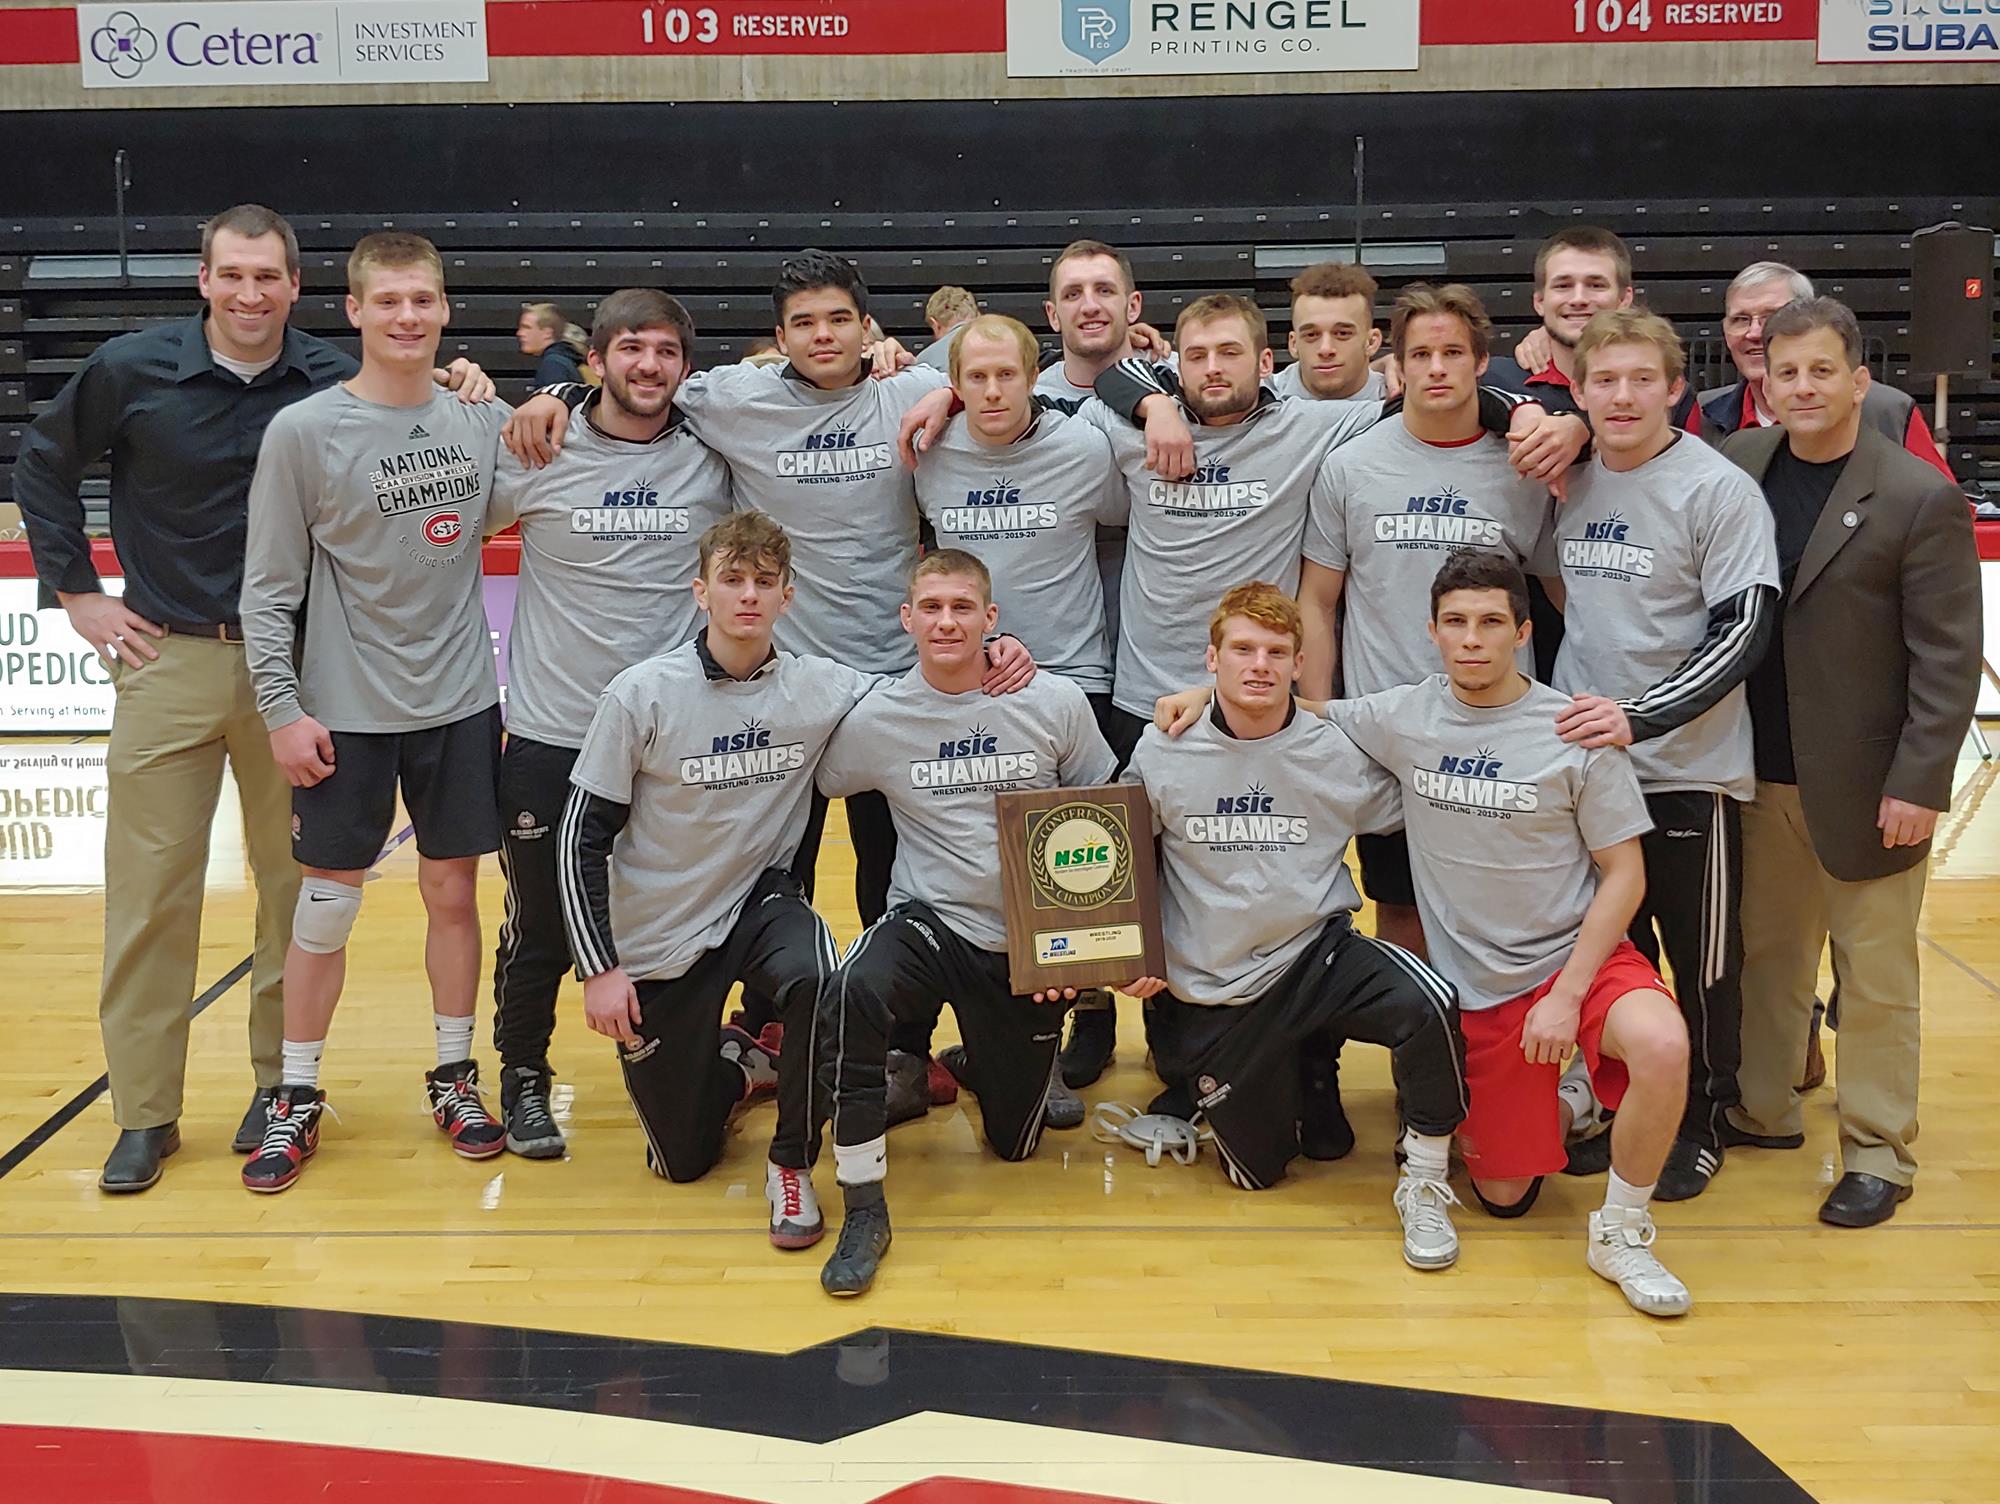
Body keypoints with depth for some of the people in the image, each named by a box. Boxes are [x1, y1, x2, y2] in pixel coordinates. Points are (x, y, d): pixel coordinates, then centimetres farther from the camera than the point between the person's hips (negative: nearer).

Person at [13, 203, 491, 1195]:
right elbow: (42, 466, 9)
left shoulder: (336, 383, -1)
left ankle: (281, 1084, 24)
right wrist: (76, 591, 4)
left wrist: (464, 397, -10)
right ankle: (144, 1114, 13)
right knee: (150, 890, 2)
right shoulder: (132, 370, -3)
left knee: (298, 884, 8)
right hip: (170, 660, -1)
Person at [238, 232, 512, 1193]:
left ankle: (455, 1077, 26)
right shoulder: (303, 432, -8)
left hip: (461, 704, 3)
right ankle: (298, 1099, 20)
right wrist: (282, 710, -10)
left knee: (454, 892, 11)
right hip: (347, 714, -3)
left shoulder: (484, 419, 2)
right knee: (326, 907, 4)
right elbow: (268, 589, -7)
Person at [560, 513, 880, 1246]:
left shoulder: (822, 690, -11)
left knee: (819, 983, -35)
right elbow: (583, 838, -10)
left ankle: (792, 1163, -9)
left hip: (760, 899, 1)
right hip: (659, 937, -1)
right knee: (683, 1159, 6)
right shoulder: (642, 695, -16)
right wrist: (598, 967, -14)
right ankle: (736, 1064, 41)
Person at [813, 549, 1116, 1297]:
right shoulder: (877, 718, -6)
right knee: (854, 993, -36)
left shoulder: (1057, 703, -7)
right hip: (931, 921, -1)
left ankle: (976, 1062, 47)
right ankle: (863, 1208, -21)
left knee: (1013, 1141, 10)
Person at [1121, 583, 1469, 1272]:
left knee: (1429, 1005, -32)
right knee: (1259, 1171, 9)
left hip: (1316, 954, 0)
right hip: (1213, 991, 1)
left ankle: (1424, 1183, -8)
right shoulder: (1162, 755, -5)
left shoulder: (1338, 753, -5)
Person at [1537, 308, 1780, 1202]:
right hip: (1584, 754, 5)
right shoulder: (1571, 481, 4)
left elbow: (1744, 631, -16)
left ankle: (1703, 1119, 23)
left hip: (1687, 768, -5)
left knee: (1702, 956, 7)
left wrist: (1638, 716, -24)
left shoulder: (1718, 490, -11)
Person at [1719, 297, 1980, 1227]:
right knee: (1764, 957, 15)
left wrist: (1920, 783, -13)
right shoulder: (1738, 465, 4)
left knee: (1874, 975, 5)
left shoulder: (1921, 499, -8)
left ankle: (1878, 1153, 16)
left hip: (1864, 787, -4)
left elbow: (1948, 657, -9)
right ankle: (1760, 1112, 29)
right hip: (1758, 776, 4)